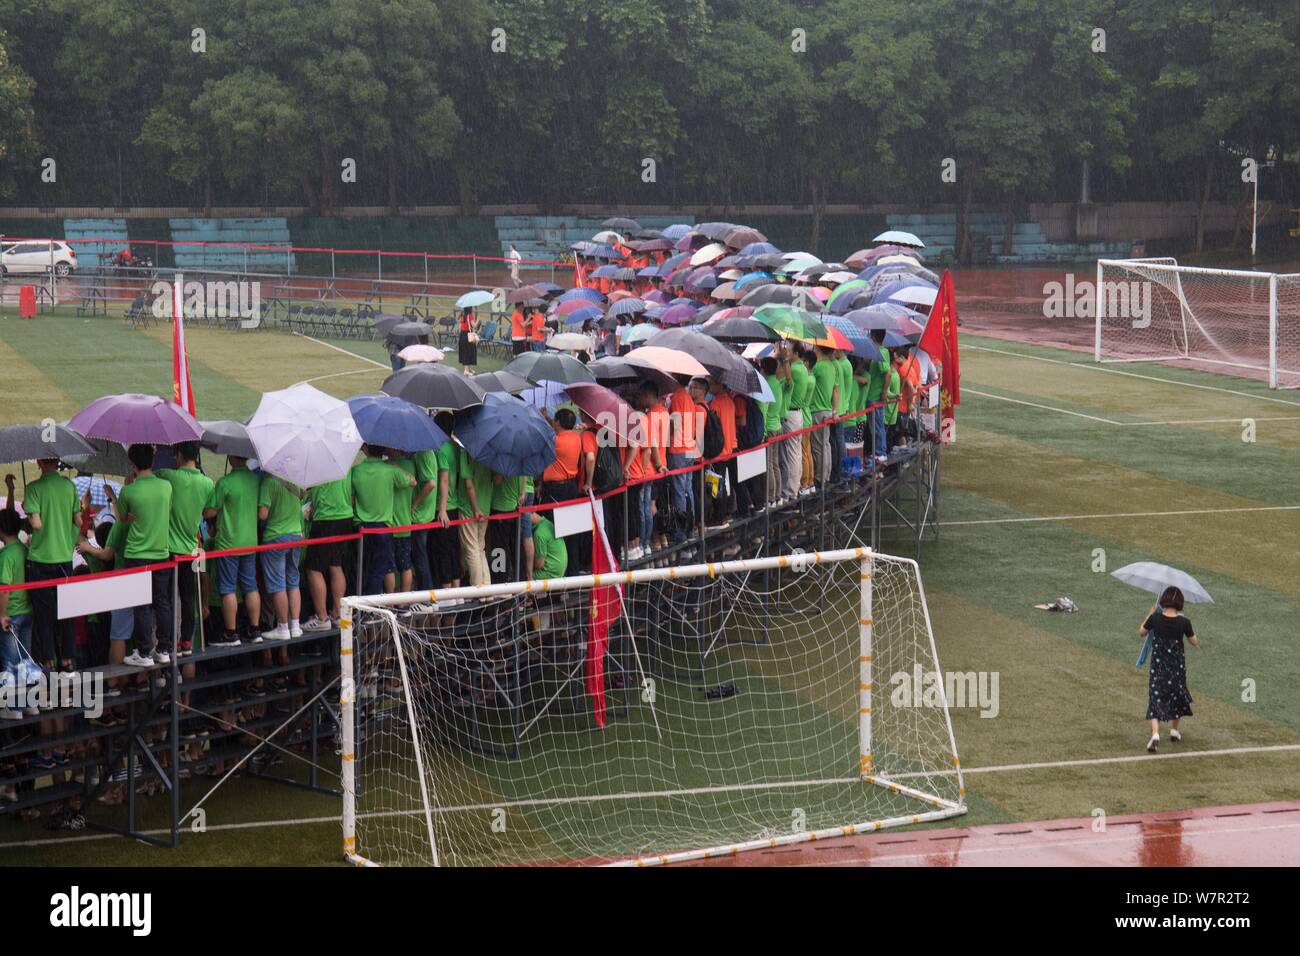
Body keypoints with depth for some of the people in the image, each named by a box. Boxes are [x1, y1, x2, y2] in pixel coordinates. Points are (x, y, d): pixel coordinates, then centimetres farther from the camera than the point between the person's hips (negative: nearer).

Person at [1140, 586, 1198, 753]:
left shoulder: (1155, 619, -13)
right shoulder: (1183, 622, -14)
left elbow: (1141, 633, 5)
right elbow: (1194, 642, -1)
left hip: (1158, 665, -1)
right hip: (1177, 665, 1)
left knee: (1155, 698, -1)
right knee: (1176, 694, 24)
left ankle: (1155, 734, -21)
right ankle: (1174, 730, 37)